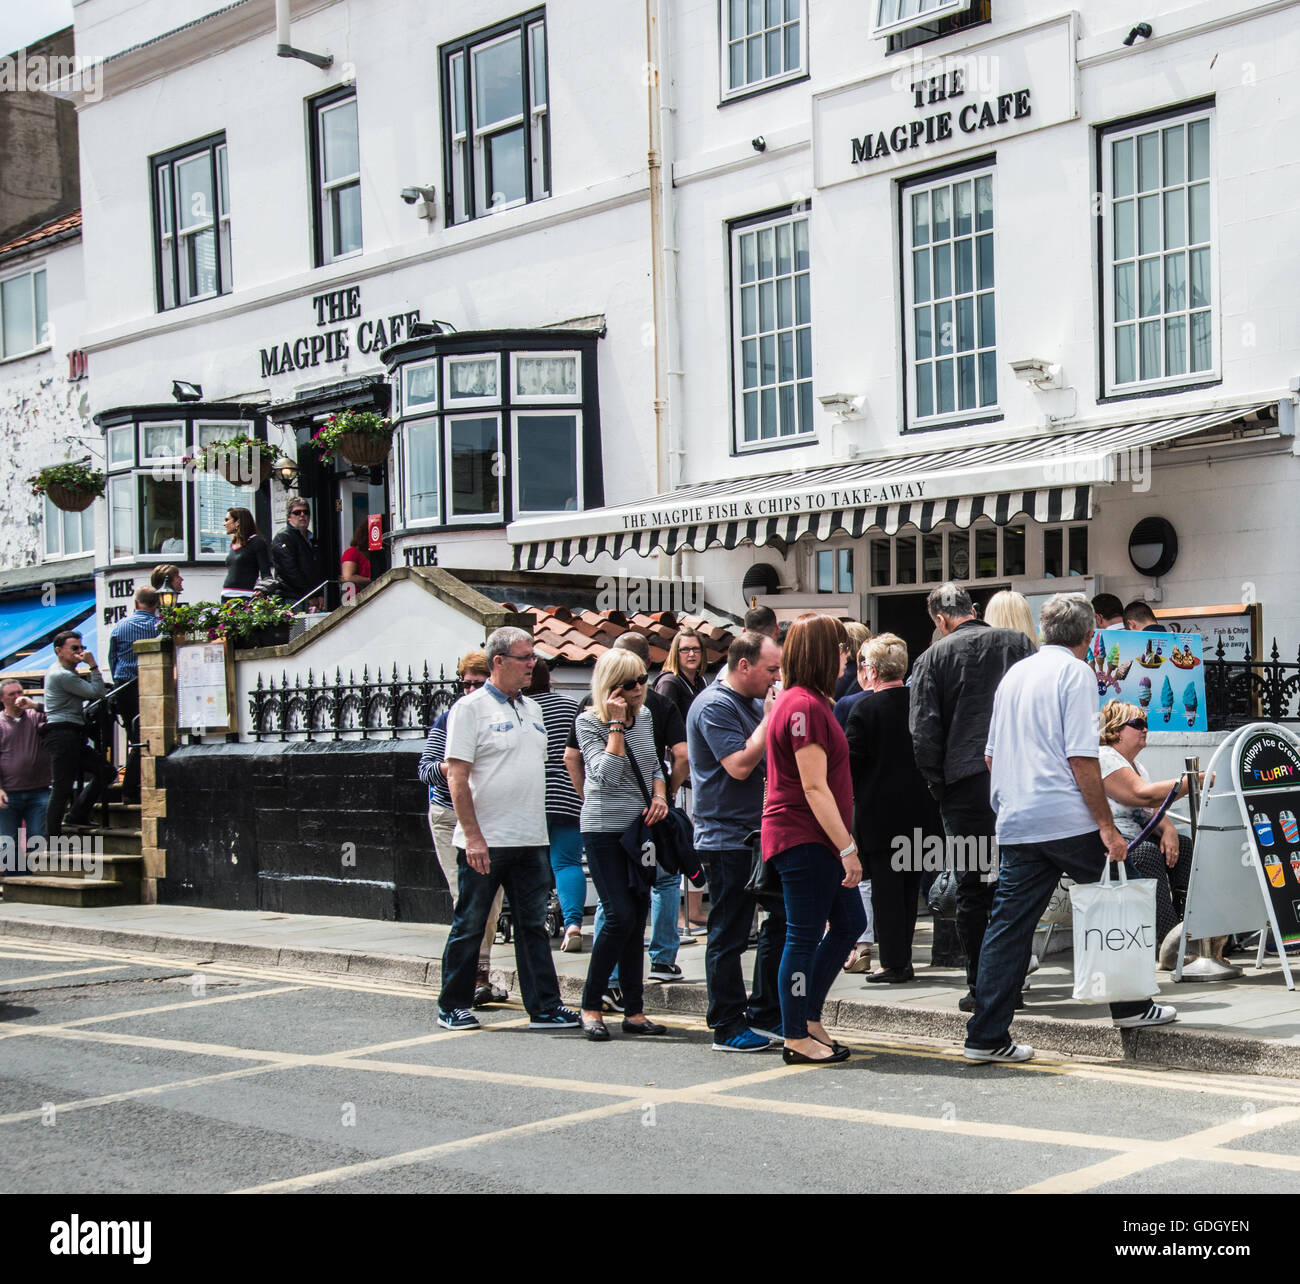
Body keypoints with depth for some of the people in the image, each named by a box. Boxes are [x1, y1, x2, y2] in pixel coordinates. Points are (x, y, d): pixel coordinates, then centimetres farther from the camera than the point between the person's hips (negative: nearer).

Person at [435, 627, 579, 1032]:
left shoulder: (531, 708, 15)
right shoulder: (470, 708, -7)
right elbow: (457, 776, -12)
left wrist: (537, 829, 16)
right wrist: (472, 836, -17)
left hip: (530, 841, 6)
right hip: (484, 842, -6)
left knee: (533, 926, 8)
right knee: (469, 927, 4)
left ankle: (544, 1006, 12)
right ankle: (453, 1007, 15)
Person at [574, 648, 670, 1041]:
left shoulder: (645, 716, 9)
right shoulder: (589, 721, -9)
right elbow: (607, 774, -21)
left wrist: (660, 797, 2)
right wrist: (616, 723, -19)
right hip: (604, 828, -6)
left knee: (637, 918, 6)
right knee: (620, 916, -12)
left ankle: (635, 1012, 10)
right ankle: (591, 1006, 0)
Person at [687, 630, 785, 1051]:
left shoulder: (755, 702, 14)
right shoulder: (715, 706, -14)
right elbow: (739, 765, -22)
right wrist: (770, 719, -15)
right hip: (727, 838, -9)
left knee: (780, 923, 13)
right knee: (729, 934, -2)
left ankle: (767, 1013, 24)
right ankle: (727, 1027, 6)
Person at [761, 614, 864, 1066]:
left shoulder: (807, 701, 16)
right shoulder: (805, 706, -18)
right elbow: (815, 788, -21)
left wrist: (844, 843, 21)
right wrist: (847, 848, -20)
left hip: (818, 841, 11)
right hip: (803, 839, -11)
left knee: (849, 923, 15)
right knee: (804, 936, -3)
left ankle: (808, 1017, 23)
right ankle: (797, 1040, 5)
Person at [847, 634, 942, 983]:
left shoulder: (864, 709, -13)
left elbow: (850, 762, -11)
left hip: (879, 813, -5)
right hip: (920, 812, 5)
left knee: (885, 888, 2)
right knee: (909, 886, 14)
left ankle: (893, 963, 5)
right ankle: (903, 960, 20)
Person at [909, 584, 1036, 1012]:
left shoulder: (933, 658, 1)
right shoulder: (1019, 644, 8)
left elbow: (924, 732, -5)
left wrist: (938, 785, 5)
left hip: (966, 783, -2)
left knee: (973, 888, 6)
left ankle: (980, 987, 8)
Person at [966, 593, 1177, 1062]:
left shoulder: (1015, 673, 16)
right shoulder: (1076, 672, -6)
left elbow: (992, 755, 20)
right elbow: (1082, 759, -14)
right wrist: (1107, 826, -12)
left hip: (1016, 824, 7)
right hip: (1069, 820, -7)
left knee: (1009, 926, 5)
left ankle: (986, 1036, 3)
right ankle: (1130, 1006, 19)